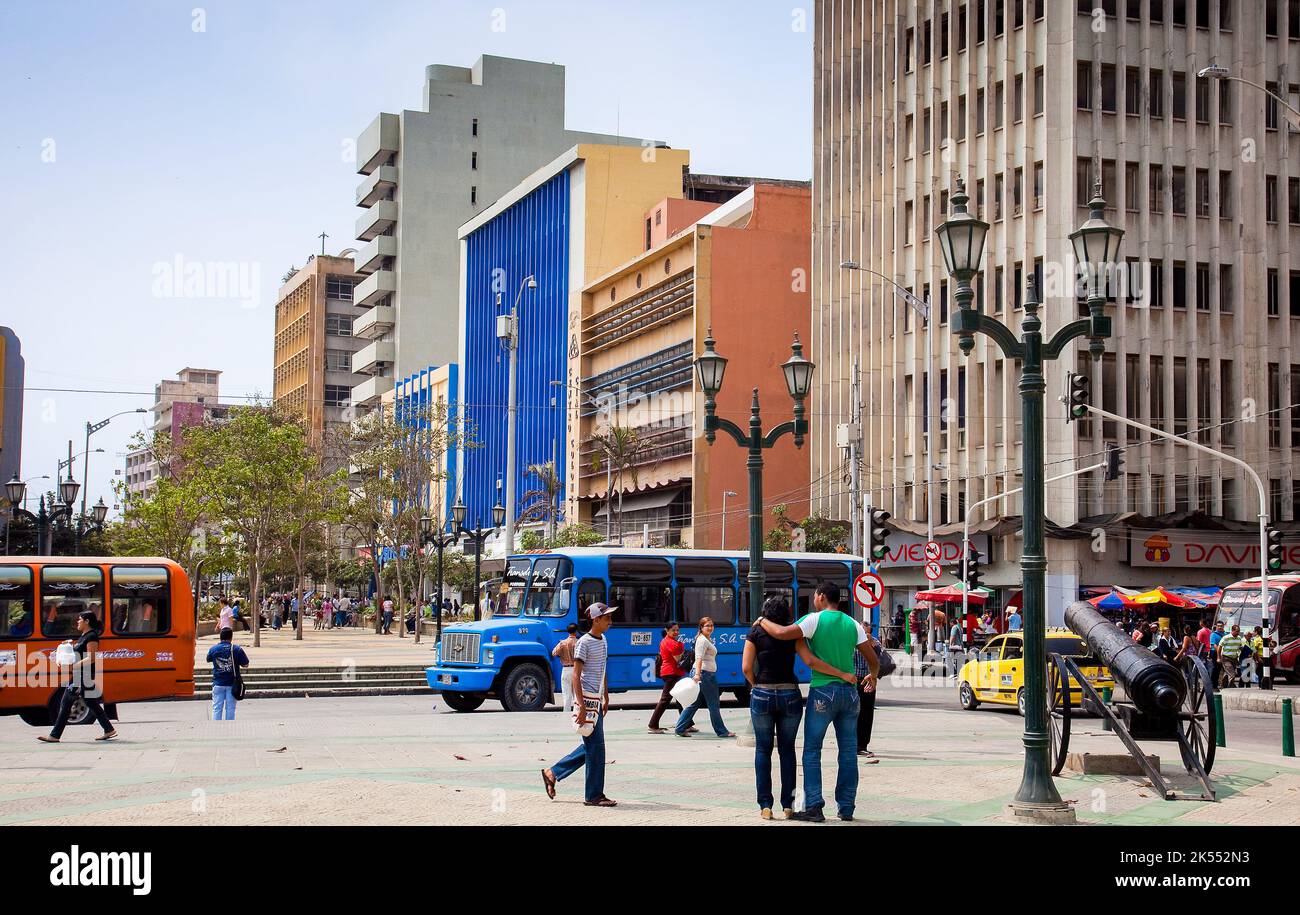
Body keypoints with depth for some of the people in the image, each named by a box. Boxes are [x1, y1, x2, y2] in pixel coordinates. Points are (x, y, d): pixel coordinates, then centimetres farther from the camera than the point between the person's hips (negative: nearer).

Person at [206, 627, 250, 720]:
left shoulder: (213, 649, -3)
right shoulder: (237, 649, -8)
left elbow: (208, 660, 17)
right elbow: (245, 664, -2)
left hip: (218, 683, 1)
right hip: (232, 684, -1)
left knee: (217, 708, 5)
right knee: (230, 708, 6)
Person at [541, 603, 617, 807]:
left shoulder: (603, 640, 13)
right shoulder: (584, 643, -13)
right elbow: (576, 675, -16)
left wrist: (606, 698, 21)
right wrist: (582, 706, -20)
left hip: (596, 700, 9)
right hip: (587, 699, -9)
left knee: (590, 747, 14)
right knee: (595, 747, -6)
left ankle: (553, 773, 25)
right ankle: (594, 796, 1)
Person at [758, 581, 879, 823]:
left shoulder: (816, 620, -6)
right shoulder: (853, 624, 8)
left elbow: (782, 633, -18)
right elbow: (874, 660, 9)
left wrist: (763, 621, 2)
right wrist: (873, 676, 31)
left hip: (823, 692, -5)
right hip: (849, 692, 5)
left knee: (812, 750, 1)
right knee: (848, 751, 10)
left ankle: (813, 807, -4)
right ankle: (846, 807, 13)